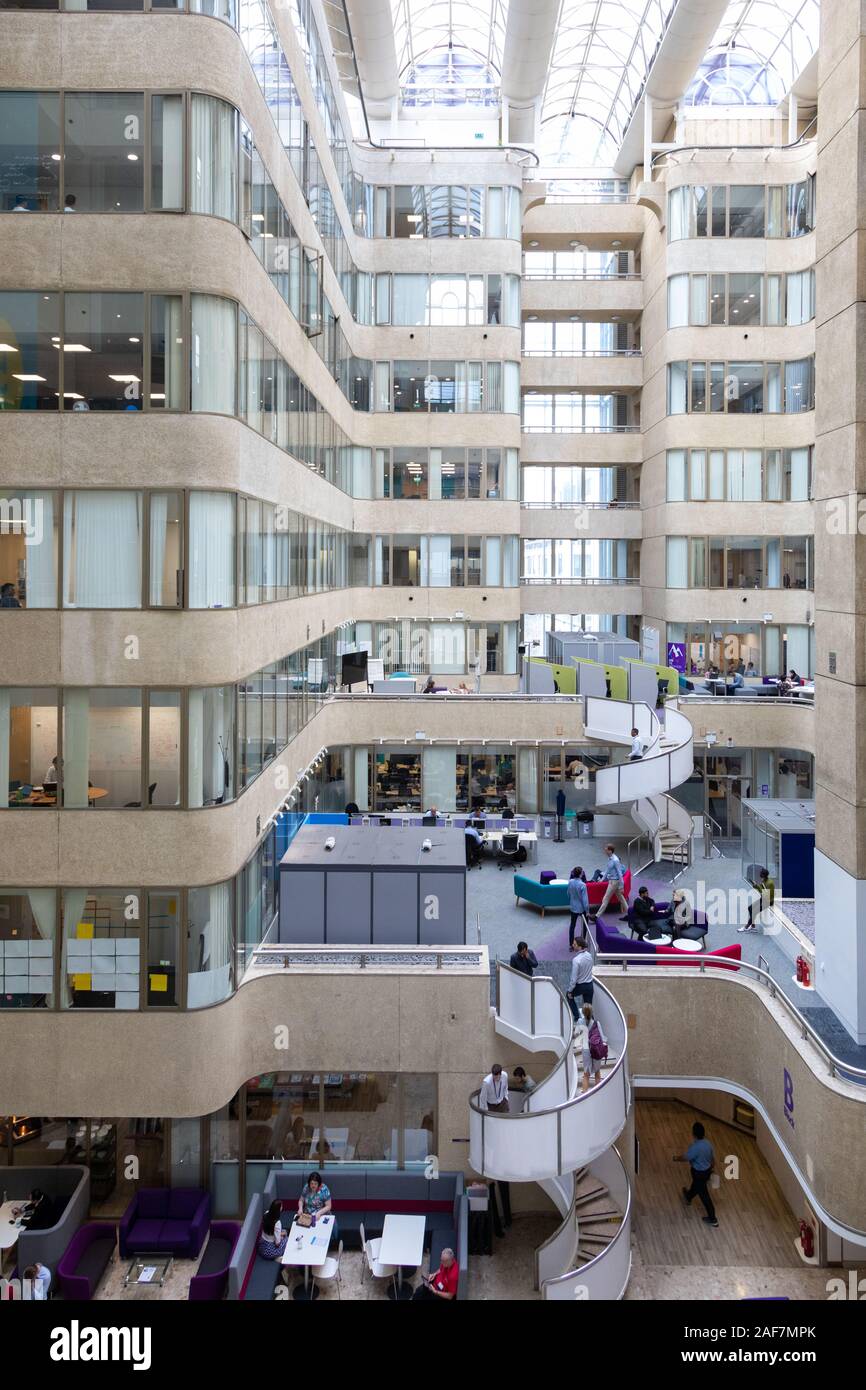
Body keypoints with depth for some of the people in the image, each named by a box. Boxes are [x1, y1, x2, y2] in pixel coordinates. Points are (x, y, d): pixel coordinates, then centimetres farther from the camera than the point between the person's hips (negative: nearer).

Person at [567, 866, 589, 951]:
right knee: (584, 924, 17)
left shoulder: (570, 882, -8)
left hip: (573, 907, 5)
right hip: (581, 908, -5)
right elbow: (585, 899, -20)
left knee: (572, 925, 15)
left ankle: (571, 945, 19)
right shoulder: (582, 885, -25)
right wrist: (587, 910, -11)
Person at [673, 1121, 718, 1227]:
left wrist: (676, 1158, 0)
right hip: (707, 1170, 7)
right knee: (696, 1185, 33)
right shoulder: (708, 1143, -12)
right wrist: (710, 1168, 20)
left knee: (704, 1195, 8)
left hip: (699, 1173, -7)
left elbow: (685, 1158, -21)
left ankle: (712, 1219, 19)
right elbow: (713, 1158, 2)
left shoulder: (695, 1147, -34)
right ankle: (688, 1198, 60)